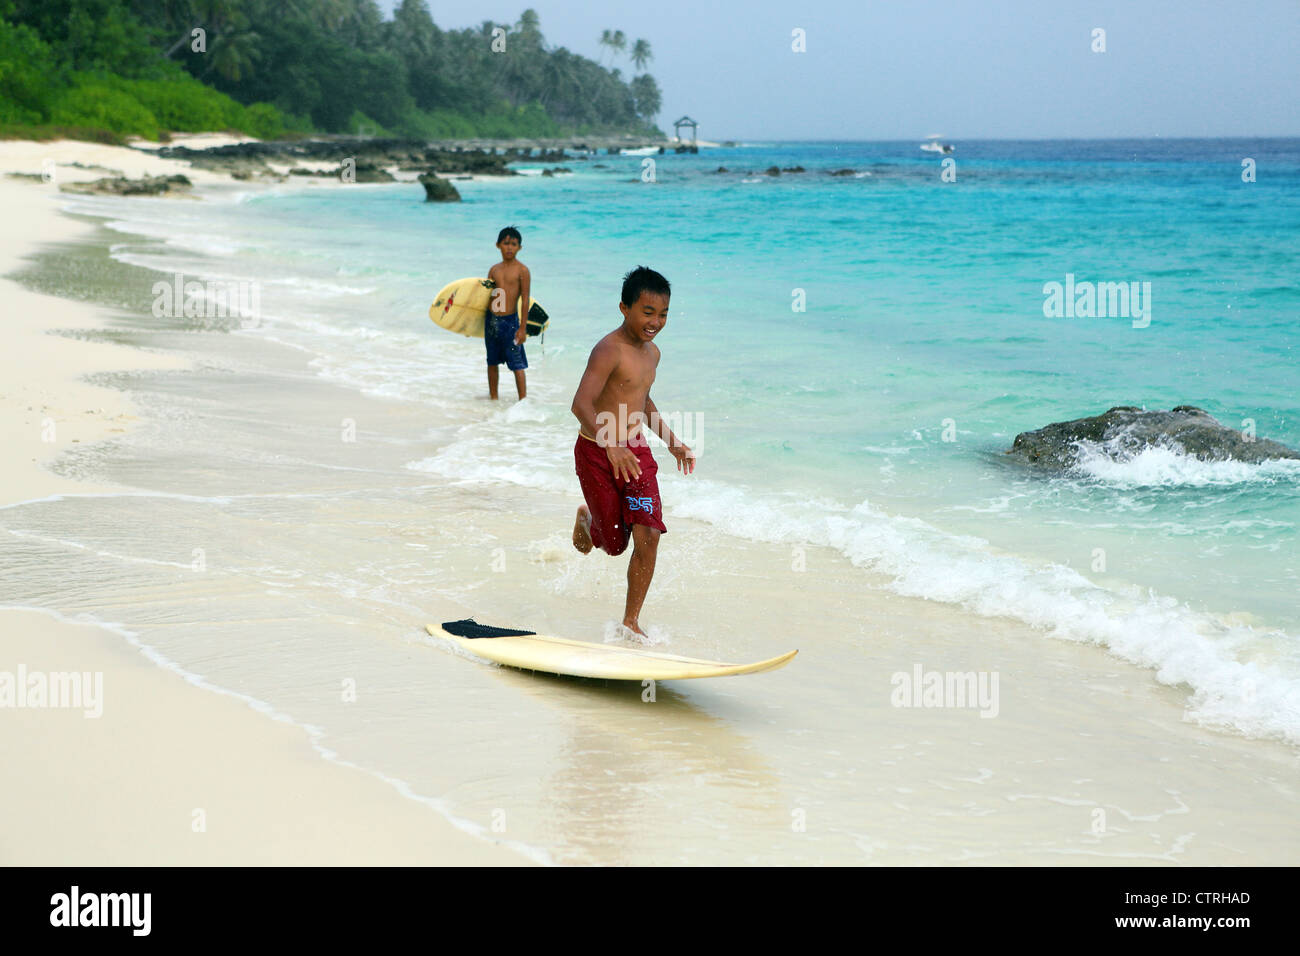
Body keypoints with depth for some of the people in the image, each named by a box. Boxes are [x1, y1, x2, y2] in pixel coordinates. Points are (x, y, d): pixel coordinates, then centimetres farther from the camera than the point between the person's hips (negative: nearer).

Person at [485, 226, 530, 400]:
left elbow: (525, 300, -8)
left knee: (517, 364, -6)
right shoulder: (494, 269, 9)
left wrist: (523, 328, -11)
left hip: (510, 321, -6)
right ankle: (493, 398, 27)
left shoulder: (521, 270, -6)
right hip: (491, 320, 6)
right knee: (492, 362, 15)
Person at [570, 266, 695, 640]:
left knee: (648, 536, -9)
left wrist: (672, 441, 22)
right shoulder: (609, 350, -19)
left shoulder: (652, 352, 8)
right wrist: (611, 446, -44)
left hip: (636, 454, 6)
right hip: (597, 454, -6)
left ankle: (631, 620, 3)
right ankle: (587, 520, 44)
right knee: (615, 543, 7)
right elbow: (581, 403, -31)